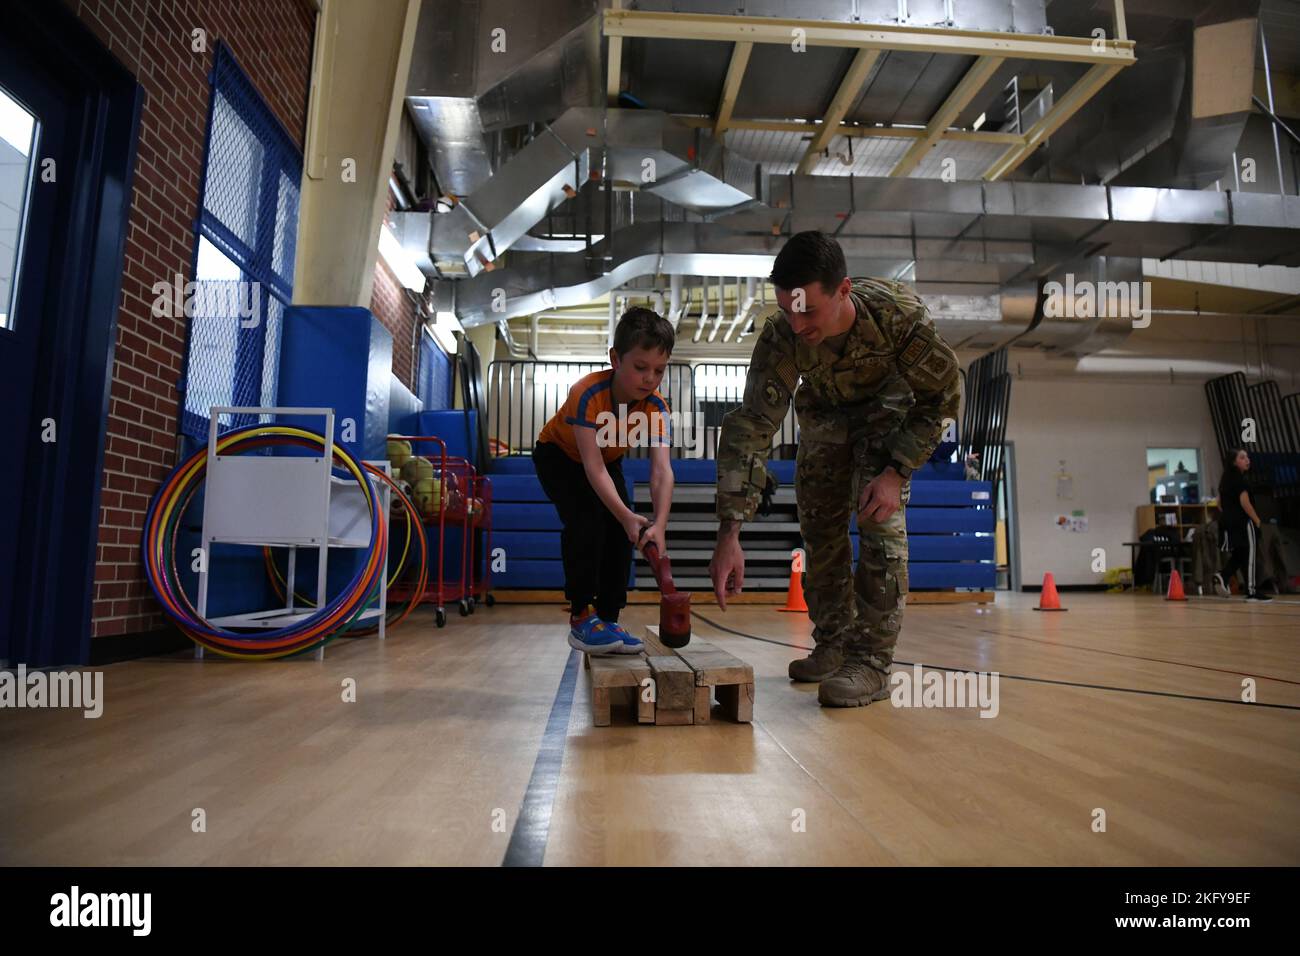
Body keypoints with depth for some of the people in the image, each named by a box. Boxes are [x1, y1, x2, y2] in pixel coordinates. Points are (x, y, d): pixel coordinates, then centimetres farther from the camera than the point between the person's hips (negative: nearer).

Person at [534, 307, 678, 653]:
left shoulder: (657, 408, -27)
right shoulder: (588, 393, -39)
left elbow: (662, 471, -38)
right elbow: (593, 468, -42)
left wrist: (659, 525, -53)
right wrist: (626, 516, -52)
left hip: (609, 460, 5)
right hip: (559, 456, -4)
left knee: (620, 533, -8)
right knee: (586, 521, -25)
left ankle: (608, 619, 4)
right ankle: (581, 617, -15)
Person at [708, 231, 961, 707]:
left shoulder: (899, 313, -38)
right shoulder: (780, 340, -34)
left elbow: (940, 396, -23)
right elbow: (749, 428, -37)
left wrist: (896, 472, -33)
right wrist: (729, 536, -44)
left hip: (889, 404, -2)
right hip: (825, 409, 3)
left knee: (880, 519, -19)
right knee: (819, 525, 0)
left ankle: (872, 661, -13)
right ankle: (833, 645, 15)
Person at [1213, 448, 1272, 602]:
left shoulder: (1225, 479, 14)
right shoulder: (1239, 479, -12)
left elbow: (1220, 504, 18)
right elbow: (1245, 503, -18)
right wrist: (1257, 520, -11)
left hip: (1228, 522, 8)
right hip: (1243, 522, -8)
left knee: (1239, 554, 15)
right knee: (1248, 555, -2)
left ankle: (1222, 576, -5)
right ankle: (1251, 591, 2)